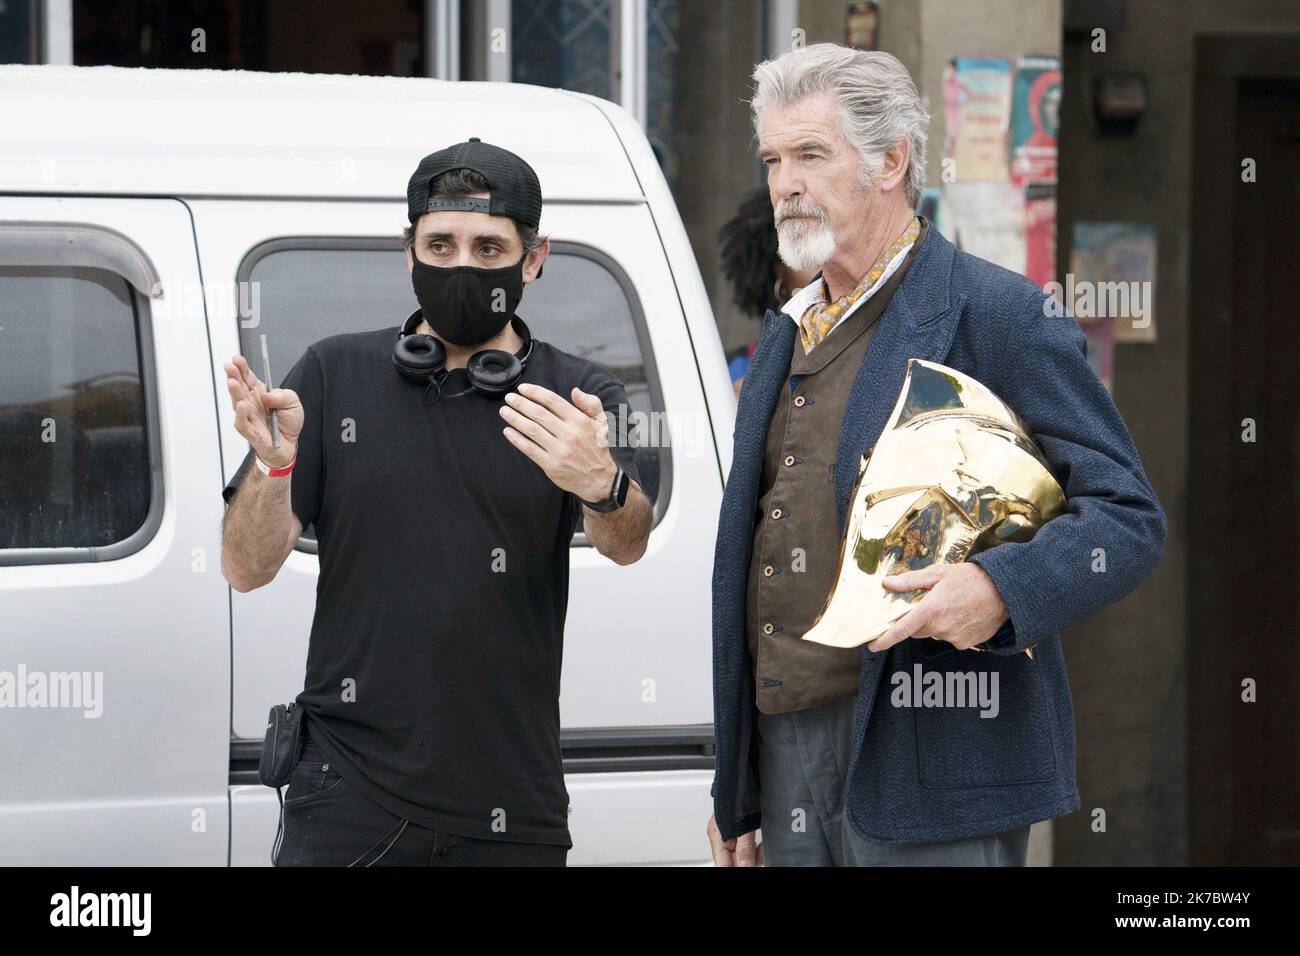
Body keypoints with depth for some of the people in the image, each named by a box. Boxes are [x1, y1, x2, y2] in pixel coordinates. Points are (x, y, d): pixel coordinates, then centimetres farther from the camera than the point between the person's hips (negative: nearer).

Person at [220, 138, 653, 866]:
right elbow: (247, 570, 3)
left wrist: (601, 485, -40)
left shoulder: (578, 399, 3)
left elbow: (627, 544, -16)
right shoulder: (334, 376, 6)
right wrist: (272, 463, -18)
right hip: (351, 799, 0)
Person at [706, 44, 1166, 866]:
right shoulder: (787, 335, 19)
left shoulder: (999, 313, -5)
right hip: (786, 760, 7)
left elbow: (1129, 518, -8)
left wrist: (1000, 590, -27)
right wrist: (737, 793, 21)